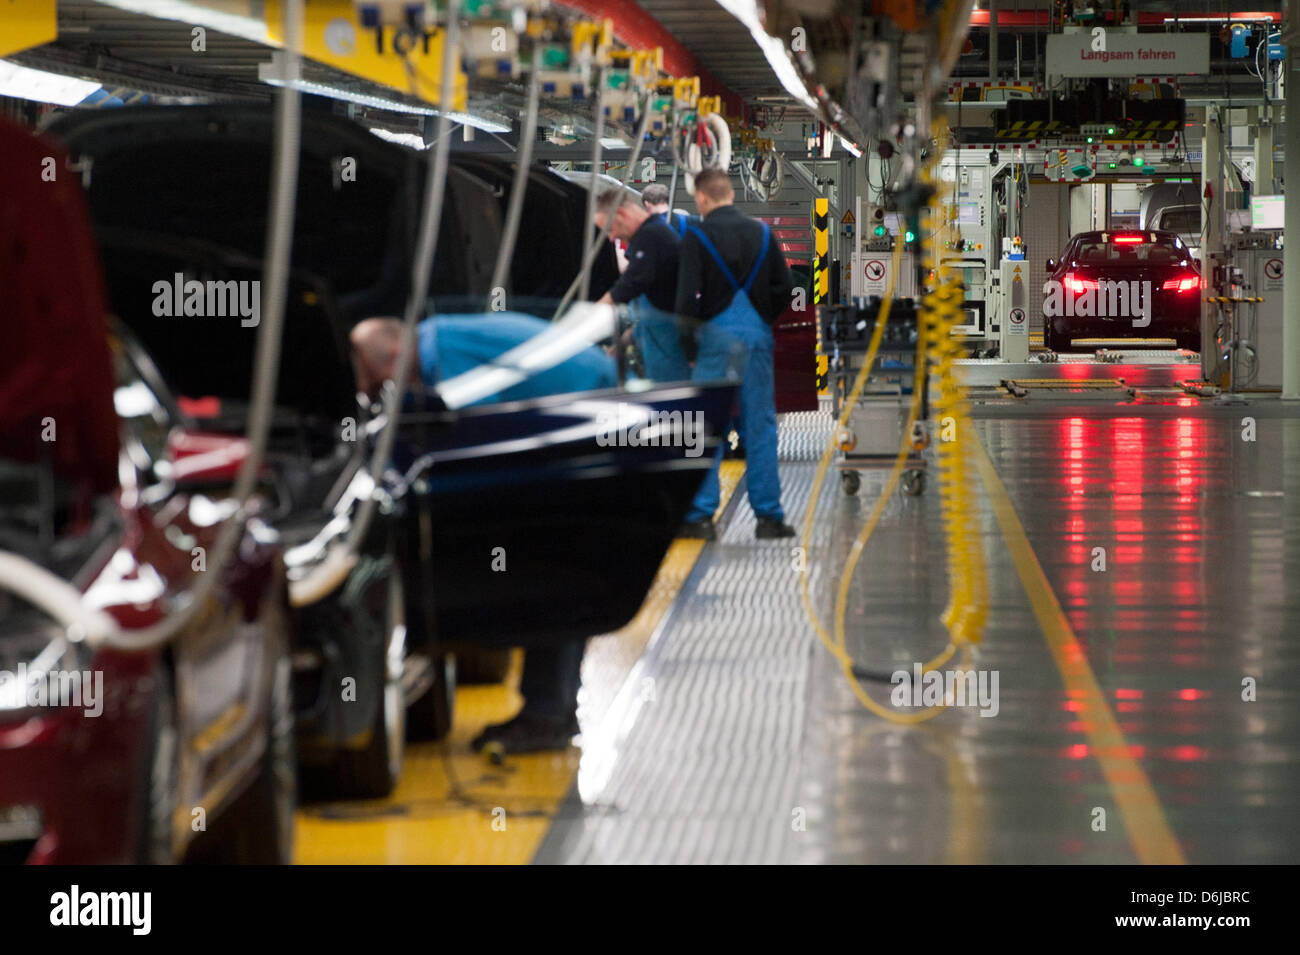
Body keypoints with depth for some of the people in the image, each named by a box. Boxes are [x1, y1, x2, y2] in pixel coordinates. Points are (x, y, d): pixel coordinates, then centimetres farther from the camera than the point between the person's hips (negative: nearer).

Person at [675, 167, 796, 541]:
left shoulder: (696, 236, -5)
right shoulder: (761, 233, 9)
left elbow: (687, 296, -10)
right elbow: (785, 287, 8)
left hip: (717, 332, -4)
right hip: (758, 334, 4)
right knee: (760, 425, 7)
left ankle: (700, 516, -3)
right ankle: (769, 516, 7)